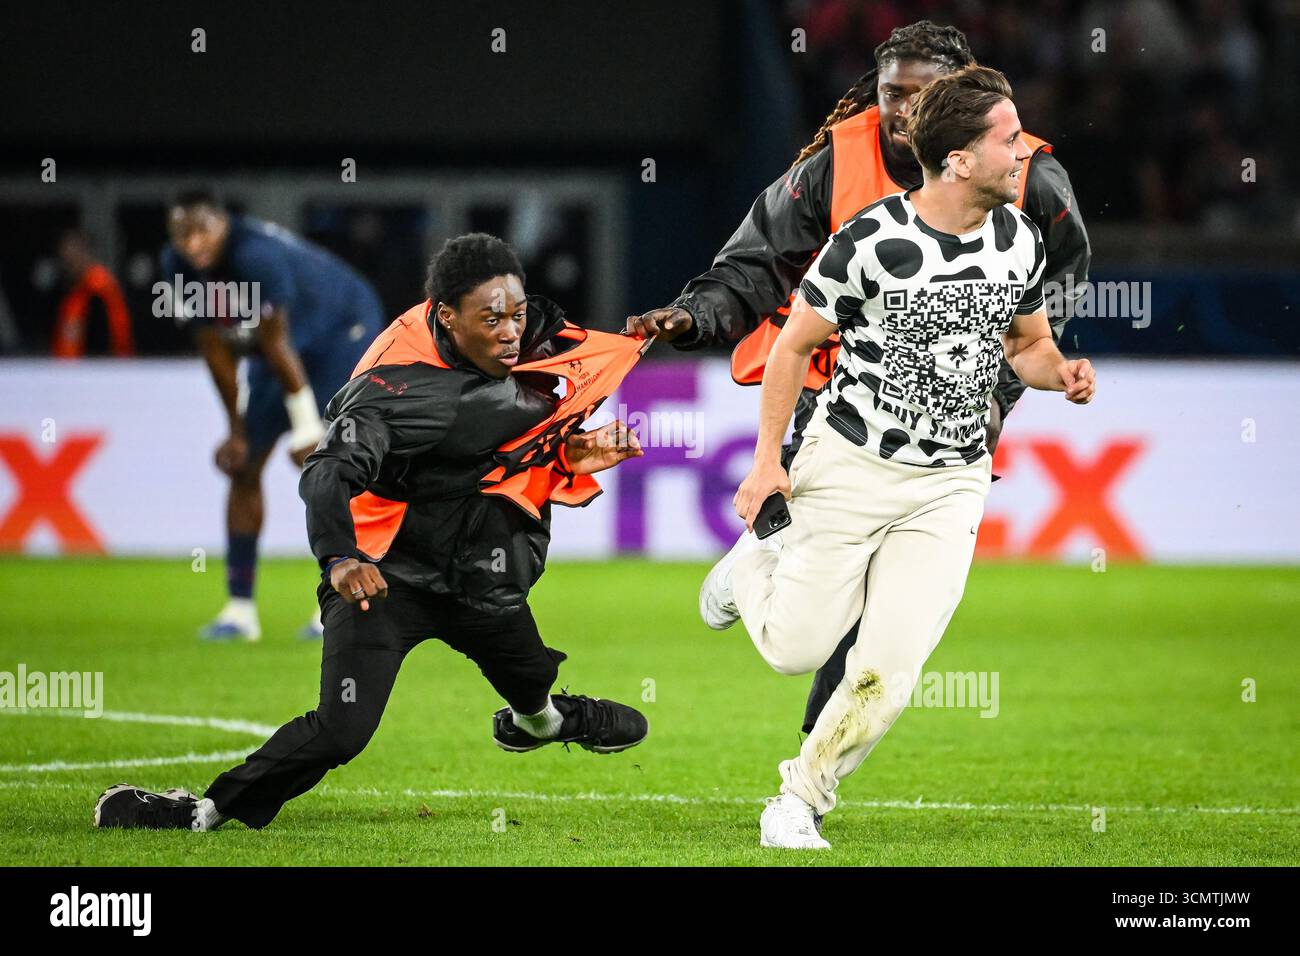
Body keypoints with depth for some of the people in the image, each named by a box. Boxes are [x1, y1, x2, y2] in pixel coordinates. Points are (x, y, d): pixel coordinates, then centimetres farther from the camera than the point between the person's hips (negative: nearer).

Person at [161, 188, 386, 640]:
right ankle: (240, 607, 6)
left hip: (342, 332, -8)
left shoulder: (255, 256, -37)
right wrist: (237, 429, -1)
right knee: (244, 466, 2)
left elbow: (277, 345, -31)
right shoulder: (179, 266, -13)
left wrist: (307, 428, -24)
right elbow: (216, 350, -4)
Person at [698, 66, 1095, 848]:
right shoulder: (872, 242, -18)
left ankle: (802, 798, 12)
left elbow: (1028, 343, 15)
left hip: (952, 484, 3)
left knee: (888, 673, -7)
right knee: (796, 650, 4)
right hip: (852, 465, -3)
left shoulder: (1020, 241, -2)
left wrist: (1060, 373, -8)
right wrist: (768, 459, -8)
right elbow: (795, 344, -6)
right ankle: (756, 565, 37)